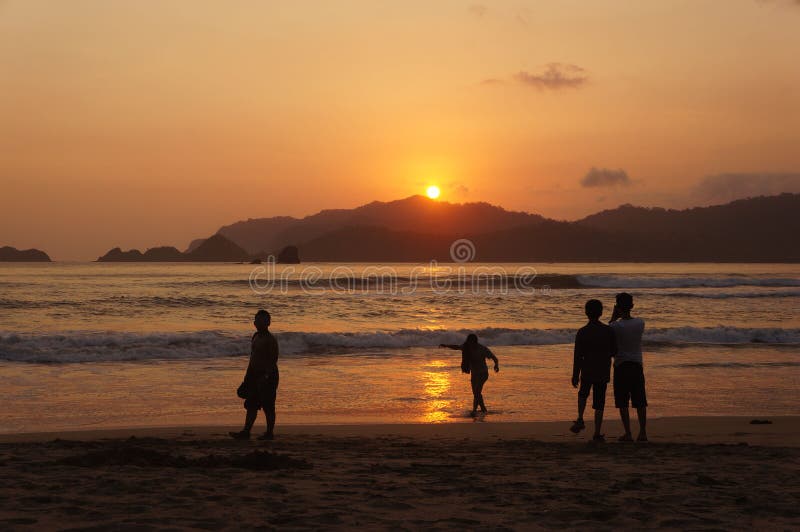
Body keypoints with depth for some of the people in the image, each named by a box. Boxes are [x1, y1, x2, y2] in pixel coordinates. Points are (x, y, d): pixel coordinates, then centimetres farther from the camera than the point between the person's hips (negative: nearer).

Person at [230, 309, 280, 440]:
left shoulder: (270, 340, -13)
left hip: (268, 376, -8)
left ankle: (270, 433, 6)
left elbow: (273, 361, -18)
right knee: (251, 405, 7)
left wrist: (266, 376, -25)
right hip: (255, 375, 8)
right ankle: (246, 432, 9)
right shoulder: (255, 337, 13)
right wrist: (248, 376, 20)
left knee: (268, 407, -1)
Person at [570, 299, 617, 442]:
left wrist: (575, 375, 0)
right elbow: (614, 352, 0)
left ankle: (580, 419, 10)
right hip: (603, 372, 1)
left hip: (587, 371, 0)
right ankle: (597, 433, 3)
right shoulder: (608, 331, -5)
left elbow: (577, 356, -8)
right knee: (599, 403, 5)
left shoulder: (582, 332, -9)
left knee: (583, 394, 26)